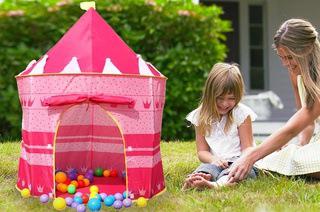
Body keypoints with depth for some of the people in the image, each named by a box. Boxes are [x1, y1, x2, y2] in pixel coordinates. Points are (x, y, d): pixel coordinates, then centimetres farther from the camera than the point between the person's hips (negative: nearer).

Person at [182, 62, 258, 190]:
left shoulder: (241, 113, -1)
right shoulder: (201, 116, 6)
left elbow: (247, 148, -3)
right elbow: (202, 151, 6)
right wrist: (213, 159, -18)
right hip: (216, 162, 3)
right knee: (207, 167, -31)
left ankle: (218, 184, -67)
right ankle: (202, 177, -66)